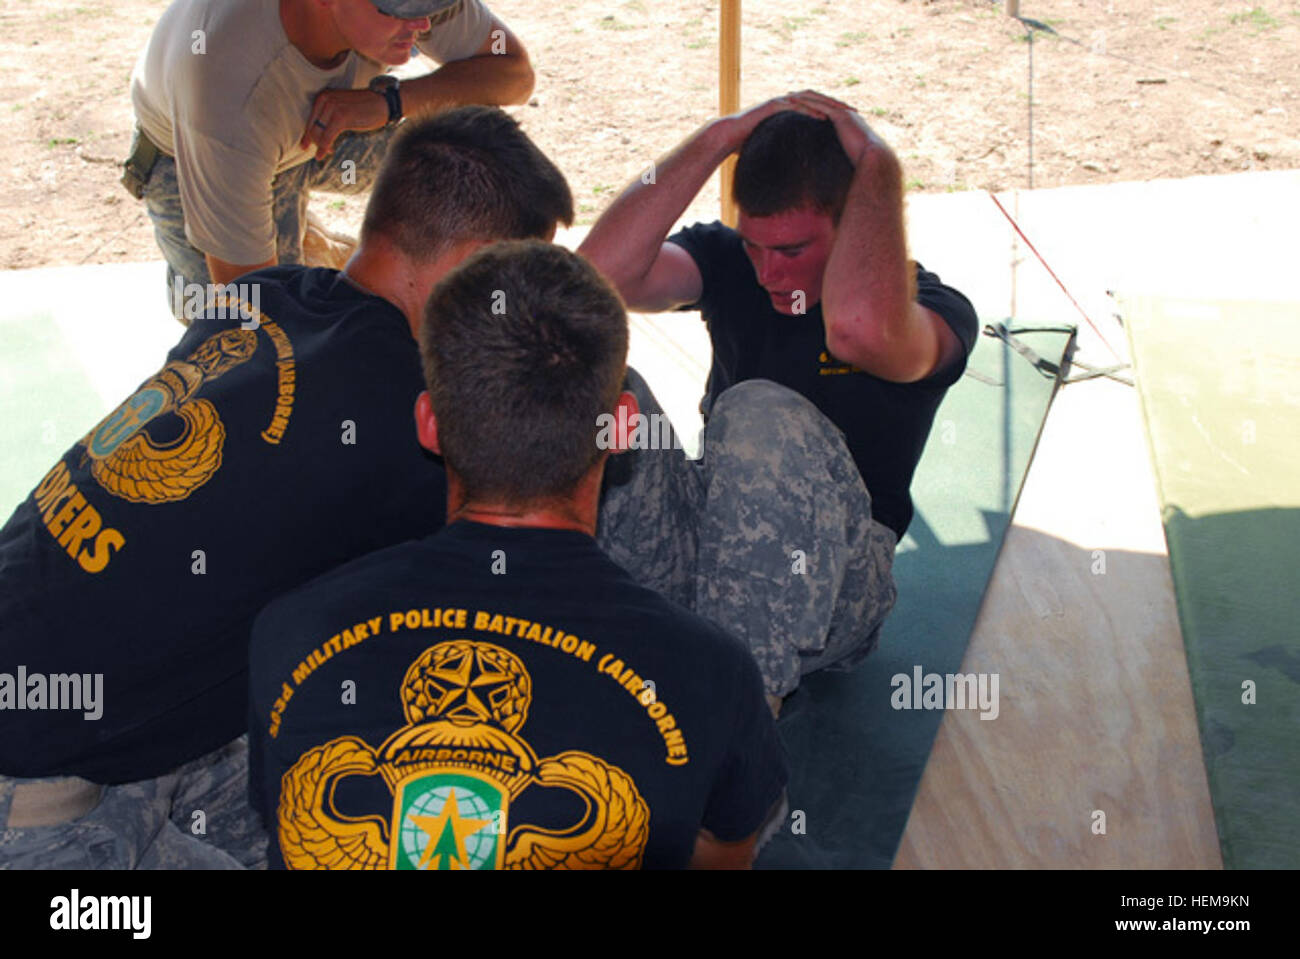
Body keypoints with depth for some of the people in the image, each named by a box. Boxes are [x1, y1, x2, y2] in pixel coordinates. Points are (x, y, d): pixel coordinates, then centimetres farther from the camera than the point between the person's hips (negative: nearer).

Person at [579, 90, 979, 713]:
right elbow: (601, 272, -17)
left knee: (760, 414, -34)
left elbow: (859, 327, -37)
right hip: (699, 545, 4)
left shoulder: (931, 309, -10)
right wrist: (718, 139, -15)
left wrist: (877, 163, -22)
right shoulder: (728, 262, 3)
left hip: (827, 586, -4)